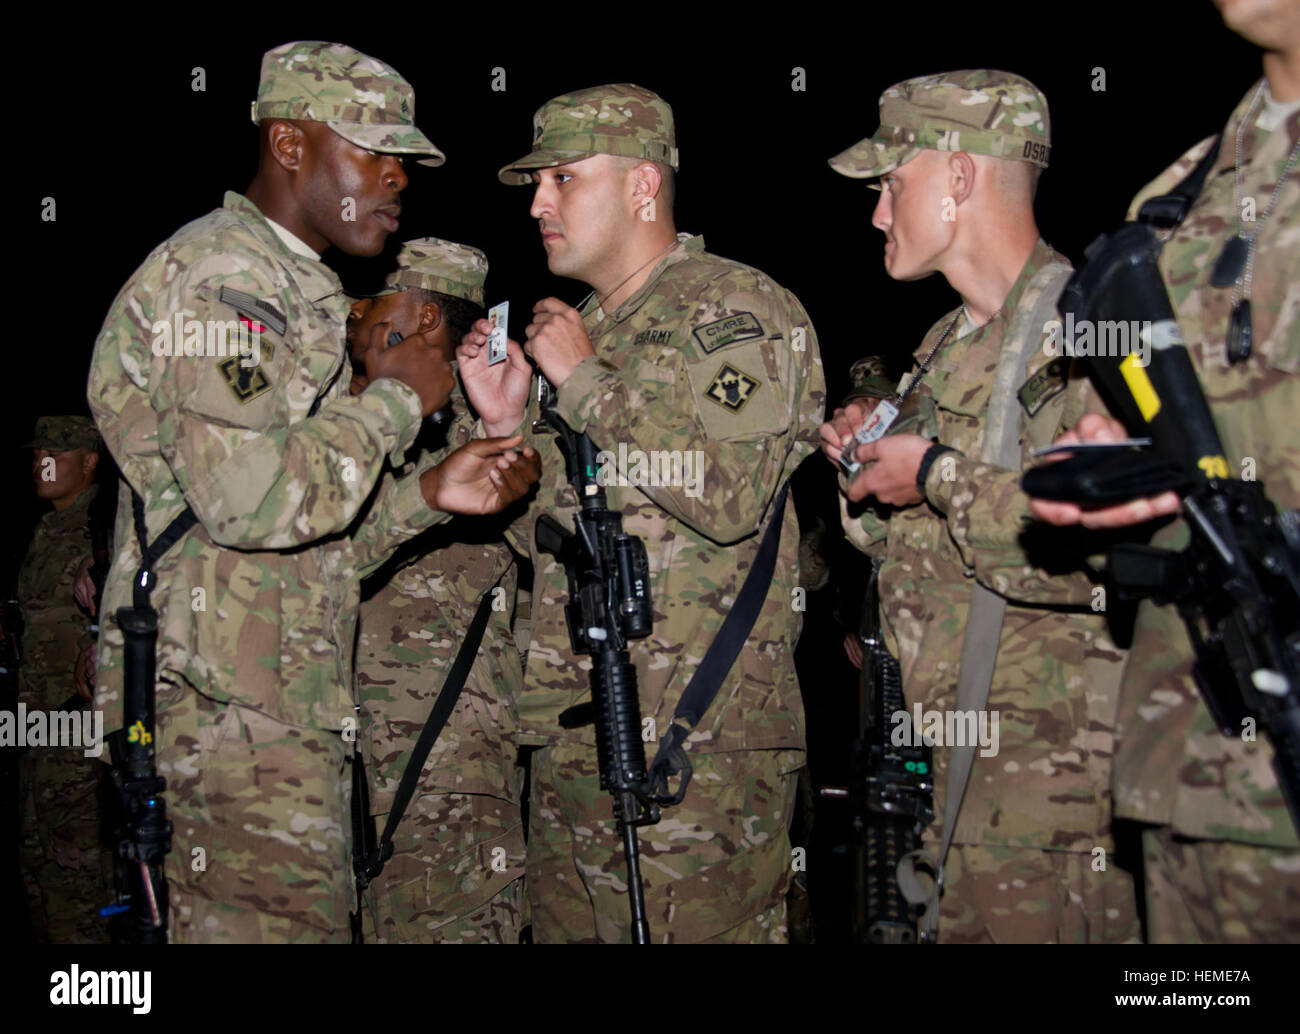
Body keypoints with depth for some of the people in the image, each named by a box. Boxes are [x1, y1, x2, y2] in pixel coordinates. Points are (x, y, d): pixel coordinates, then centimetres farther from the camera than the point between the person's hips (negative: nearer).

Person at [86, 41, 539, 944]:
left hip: (290, 710, 10)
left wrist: (429, 495, 6)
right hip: (228, 710, -10)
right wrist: (393, 401, -11)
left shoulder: (299, 291, 22)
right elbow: (256, 496, -25)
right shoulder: (217, 273, -10)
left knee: (316, 917, 13)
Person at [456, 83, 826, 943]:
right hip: (574, 731, 8)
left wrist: (585, 382, -13)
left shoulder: (741, 310, -4)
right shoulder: (580, 327, 18)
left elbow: (730, 498, -21)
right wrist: (507, 423, 6)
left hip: (701, 737, -8)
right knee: (566, 925, 13)